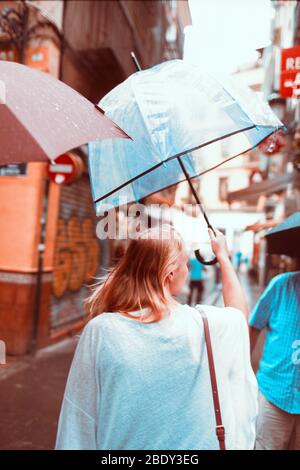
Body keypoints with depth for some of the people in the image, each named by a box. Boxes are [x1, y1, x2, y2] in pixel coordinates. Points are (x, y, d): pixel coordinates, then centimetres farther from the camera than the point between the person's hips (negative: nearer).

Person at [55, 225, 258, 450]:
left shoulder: (99, 331, -20)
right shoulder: (204, 324, -18)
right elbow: (238, 313, 5)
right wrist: (223, 256, 13)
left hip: (119, 444, 0)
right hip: (191, 444, 0)